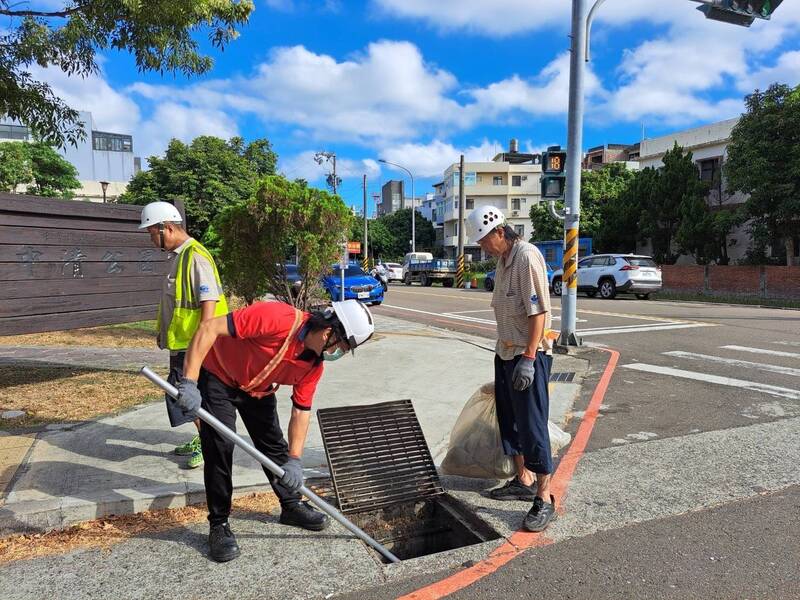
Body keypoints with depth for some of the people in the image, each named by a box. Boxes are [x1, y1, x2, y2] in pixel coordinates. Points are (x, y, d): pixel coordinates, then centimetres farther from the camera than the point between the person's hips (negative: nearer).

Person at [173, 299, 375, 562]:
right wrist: (189, 382, -38)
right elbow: (209, 328, -37)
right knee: (220, 447, -11)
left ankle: (292, 505, 29)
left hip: (257, 388, 6)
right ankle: (219, 525, 6)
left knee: (275, 444, 10)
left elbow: (301, 410, -8)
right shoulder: (276, 317, -39)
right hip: (217, 376, -6)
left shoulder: (314, 364, -15)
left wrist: (294, 460, -15)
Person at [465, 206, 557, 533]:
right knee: (509, 419, 16)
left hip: (529, 355, -10)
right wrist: (505, 351, 17)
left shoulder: (527, 257, -16)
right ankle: (523, 480, 31)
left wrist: (528, 358, -24)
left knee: (532, 424, -5)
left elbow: (538, 312, -22)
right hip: (506, 352, 10)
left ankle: (544, 499, 6)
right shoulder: (503, 259, 13)